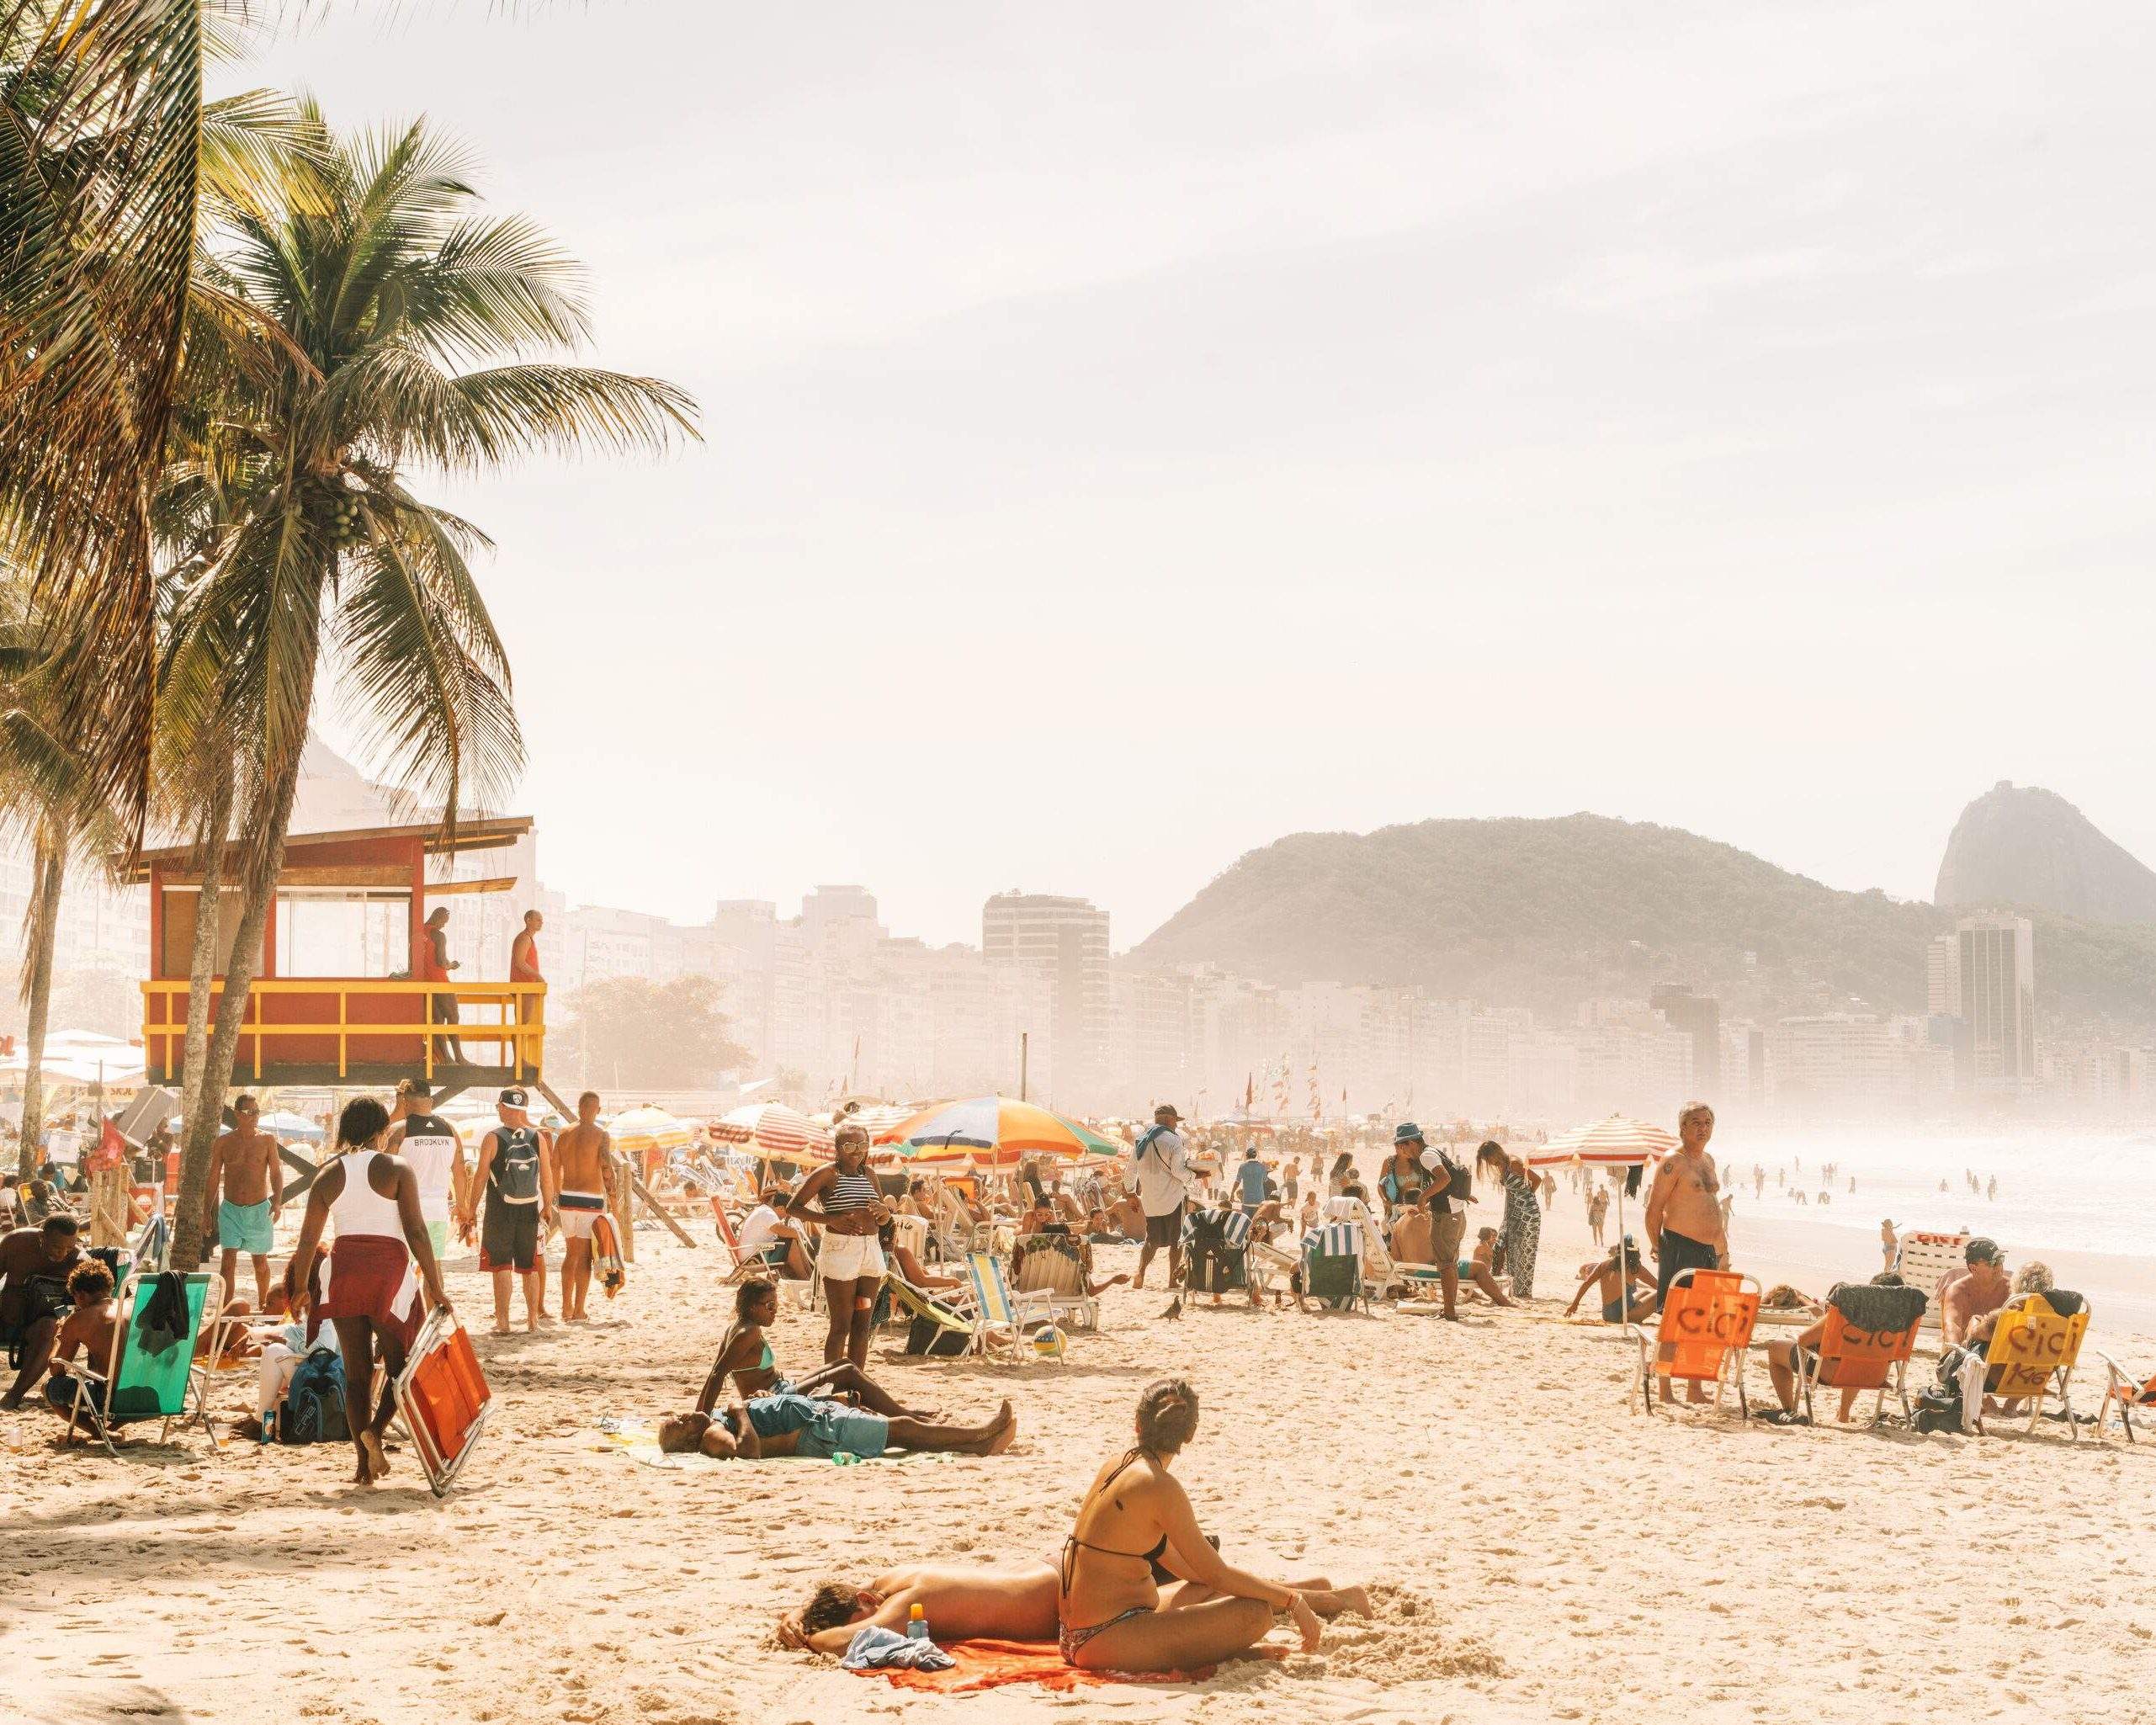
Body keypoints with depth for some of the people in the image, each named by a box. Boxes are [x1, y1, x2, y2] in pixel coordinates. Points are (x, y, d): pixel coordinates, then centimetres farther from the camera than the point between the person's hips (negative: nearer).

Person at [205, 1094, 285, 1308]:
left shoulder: (267, 1141, 1)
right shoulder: (223, 1142, 1)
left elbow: (276, 1173, -1)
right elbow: (213, 1178, 7)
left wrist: (277, 1201, -16)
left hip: (259, 1210, 0)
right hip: (230, 1210, 0)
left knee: (261, 1262, 11)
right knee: (228, 1261, -11)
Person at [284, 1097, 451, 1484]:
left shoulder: (329, 1176, 7)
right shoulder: (396, 1168, -3)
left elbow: (308, 1239, 7)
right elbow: (416, 1231, -9)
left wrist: (300, 1287, 20)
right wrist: (435, 1288, -6)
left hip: (344, 1271, 3)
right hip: (389, 1271, -3)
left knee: (356, 1372, 9)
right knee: (400, 1365, 9)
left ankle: (365, 1466, 7)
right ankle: (375, 1430, -17)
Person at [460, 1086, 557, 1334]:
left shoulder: (493, 1138, -8)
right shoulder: (538, 1138, 0)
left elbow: (481, 1177, -8)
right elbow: (547, 1177, 2)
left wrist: (471, 1211, -1)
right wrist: (548, 1207, 15)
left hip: (500, 1211, -3)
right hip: (530, 1210, 3)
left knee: (501, 1267, 2)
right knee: (529, 1267, 13)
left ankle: (503, 1322, -1)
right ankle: (533, 1318, 17)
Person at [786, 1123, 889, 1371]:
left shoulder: (868, 1175, 14)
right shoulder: (827, 1174, -4)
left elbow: (883, 1220, 23)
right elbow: (792, 1207, -7)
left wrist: (883, 1211, -2)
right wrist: (830, 1219, -18)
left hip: (871, 1250, 7)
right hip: (840, 1249, -7)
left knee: (863, 1325, 9)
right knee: (841, 1326, -5)